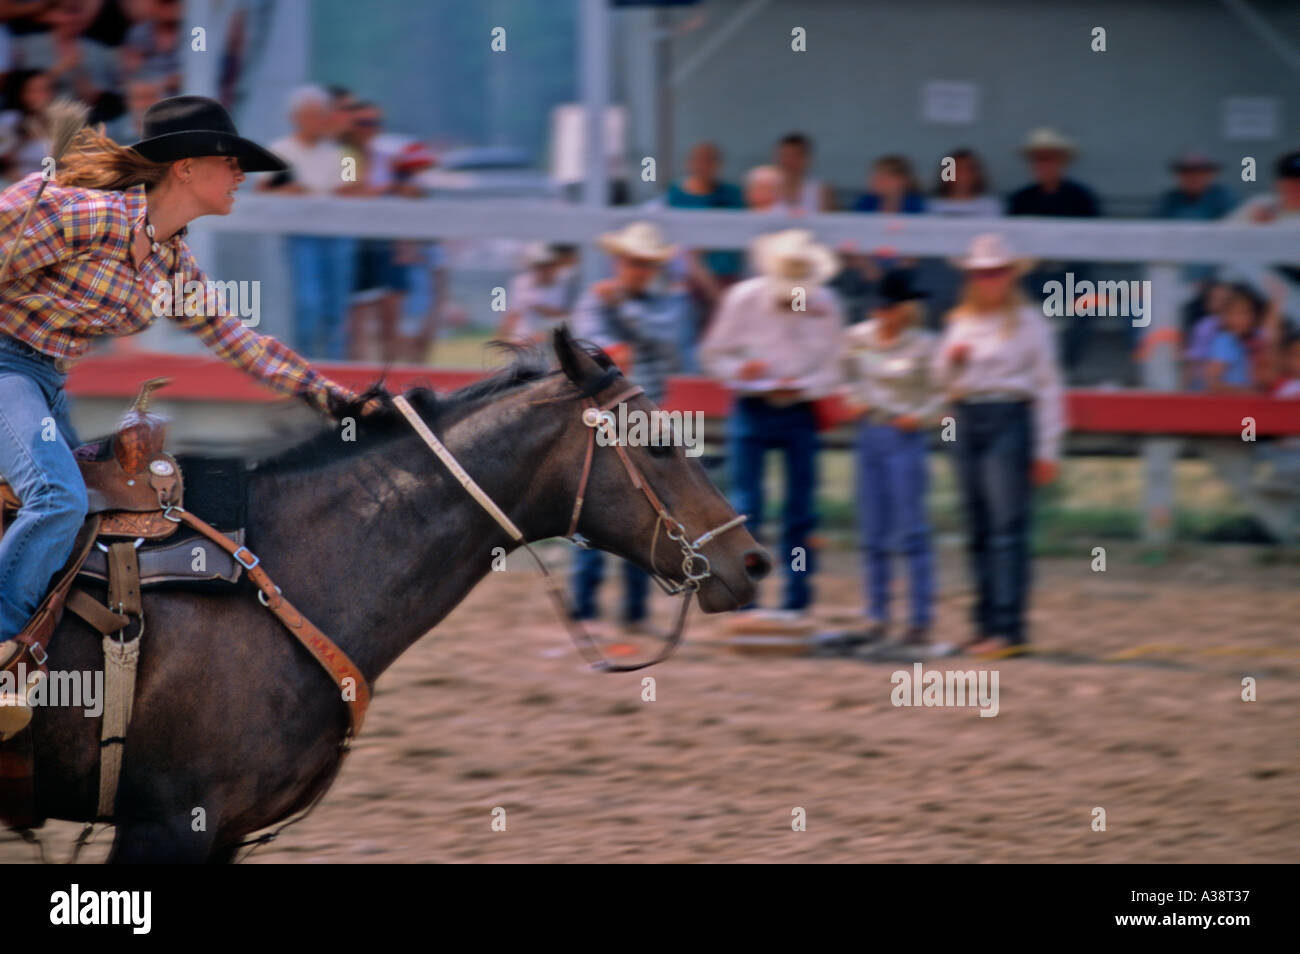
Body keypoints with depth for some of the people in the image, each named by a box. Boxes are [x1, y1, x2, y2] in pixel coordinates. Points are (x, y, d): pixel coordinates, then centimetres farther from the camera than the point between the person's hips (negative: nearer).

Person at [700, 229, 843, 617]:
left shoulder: (824, 306, -1)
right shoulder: (743, 298, -4)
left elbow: (832, 367, 1)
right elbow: (713, 353, 2)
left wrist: (802, 387, -17)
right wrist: (739, 371, -18)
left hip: (799, 411, 1)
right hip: (751, 409, -1)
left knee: (800, 511, 3)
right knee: (745, 509, -6)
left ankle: (796, 603, 9)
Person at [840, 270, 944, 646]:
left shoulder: (922, 346, -8)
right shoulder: (856, 338, 3)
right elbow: (847, 375, 19)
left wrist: (922, 417, -15)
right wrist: (852, 399, 1)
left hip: (905, 436, -4)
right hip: (869, 433, 4)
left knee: (911, 528, -5)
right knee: (873, 529, 7)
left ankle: (921, 617, -3)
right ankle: (877, 614, 14)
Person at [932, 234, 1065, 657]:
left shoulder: (1028, 322, 0)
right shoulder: (961, 321, 15)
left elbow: (1048, 387, 0)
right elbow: (942, 380, 20)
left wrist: (1047, 450, -4)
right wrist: (952, 357, -4)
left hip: (1009, 419, -6)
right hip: (966, 420, 6)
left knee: (1007, 526, -12)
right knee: (978, 529, 5)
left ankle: (1008, 626, -16)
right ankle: (986, 622, 9)